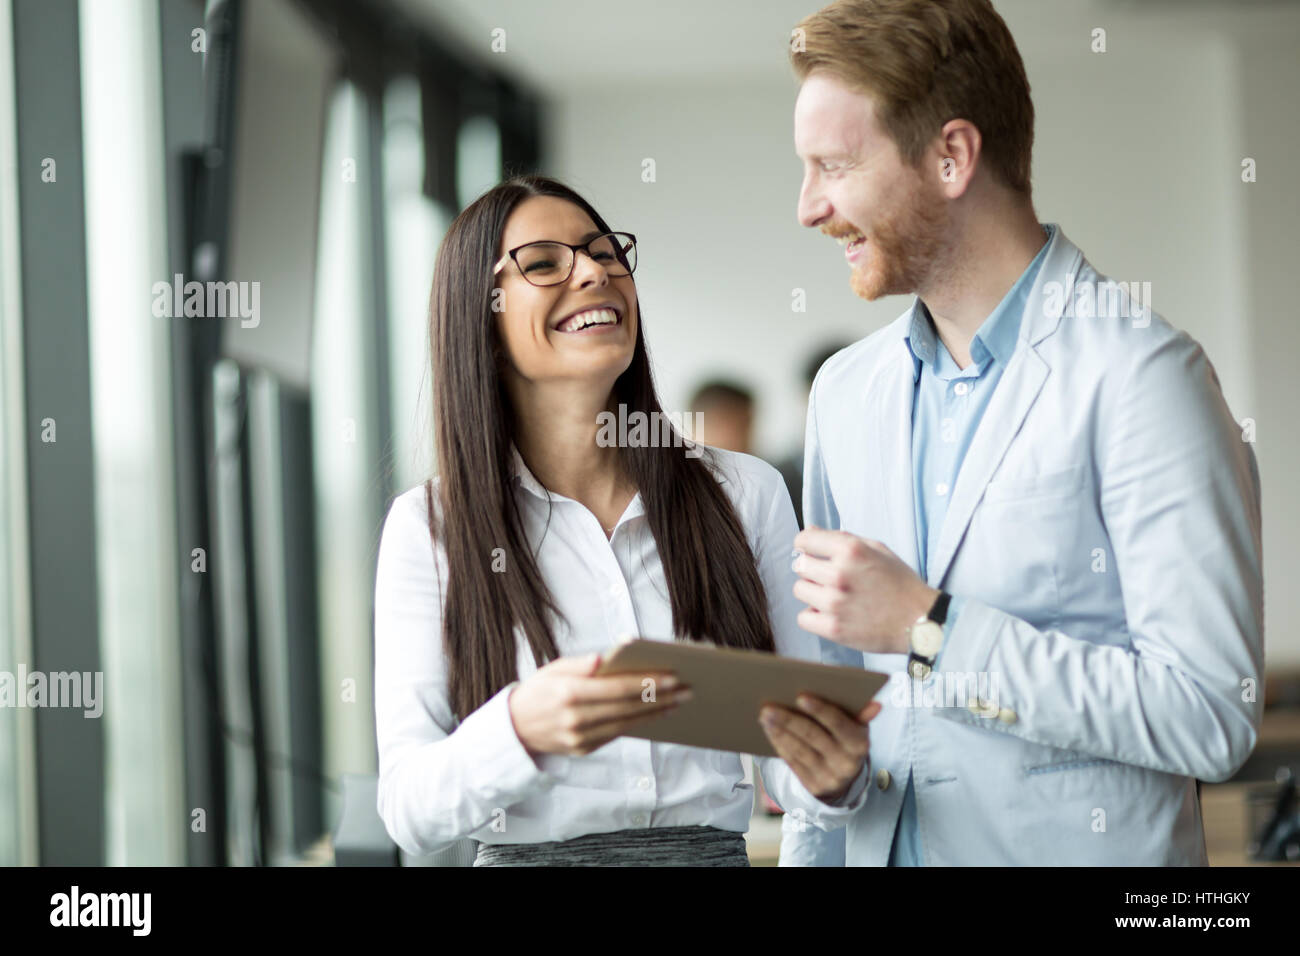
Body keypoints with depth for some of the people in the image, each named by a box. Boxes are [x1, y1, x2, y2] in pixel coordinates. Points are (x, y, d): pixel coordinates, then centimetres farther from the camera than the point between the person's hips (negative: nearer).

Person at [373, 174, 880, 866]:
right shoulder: (427, 529, 1)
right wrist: (521, 728, -24)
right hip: (527, 854, -1)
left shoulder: (747, 493, 5)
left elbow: (791, 770, 6)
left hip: (714, 849, 1)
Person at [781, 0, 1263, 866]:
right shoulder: (846, 391, 8)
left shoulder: (1139, 373, -14)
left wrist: (929, 628, -19)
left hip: (1074, 848, -6)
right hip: (879, 844, 6)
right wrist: (809, 855, 3)